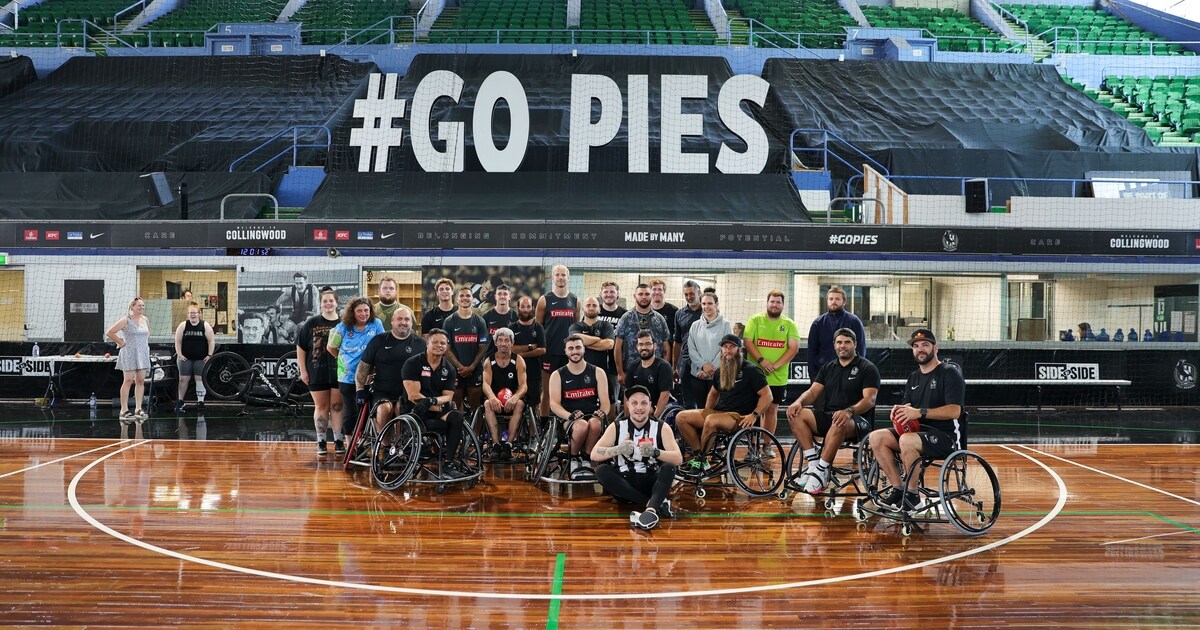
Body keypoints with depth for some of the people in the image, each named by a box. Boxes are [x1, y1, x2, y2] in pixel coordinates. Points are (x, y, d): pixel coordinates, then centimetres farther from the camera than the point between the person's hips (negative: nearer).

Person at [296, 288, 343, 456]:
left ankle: (338, 440, 11)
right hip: (317, 373, 0)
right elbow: (300, 348, 5)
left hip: (339, 372, 0)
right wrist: (303, 370, 0)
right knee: (321, 406, 7)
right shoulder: (311, 323, 3)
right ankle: (321, 442, 13)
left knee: (337, 406, 3)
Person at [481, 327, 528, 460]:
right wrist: (492, 398, -33)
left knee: (519, 404, -33)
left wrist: (514, 397, -32)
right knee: (488, 404, -32)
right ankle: (496, 444, -40)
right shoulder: (489, 362, 3)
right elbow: (485, 384, -10)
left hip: (512, 400, -1)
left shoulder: (518, 361, 0)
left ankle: (508, 444, -38)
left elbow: (523, 385, -10)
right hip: (495, 399, 1)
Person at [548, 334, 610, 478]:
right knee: (581, 426, -36)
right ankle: (574, 459, -9)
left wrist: (601, 413, -21)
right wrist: (571, 416, -23)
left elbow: (605, 402, 3)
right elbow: (554, 404, -4)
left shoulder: (597, 372, 8)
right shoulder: (557, 375, 6)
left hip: (592, 417, 1)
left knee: (595, 424, -37)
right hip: (567, 421, -1)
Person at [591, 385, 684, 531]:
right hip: (624, 483, 1)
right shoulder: (616, 427, -2)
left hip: (651, 483, -1)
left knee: (669, 467, -28)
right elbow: (594, 454, -13)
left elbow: (678, 459, -17)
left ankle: (651, 509, -50)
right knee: (601, 471, -26)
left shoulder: (661, 427, -4)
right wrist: (618, 449, -32)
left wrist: (655, 452, -36)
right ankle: (655, 503, -32)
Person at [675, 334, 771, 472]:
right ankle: (698, 455, -7)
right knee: (681, 417, -9)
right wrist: (705, 414, 13)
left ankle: (700, 461, -21)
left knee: (712, 421, -37)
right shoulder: (720, 371, 16)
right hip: (719, 412, 7)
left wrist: (754, 415, -22)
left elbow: (767, 396, -9)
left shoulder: (751, 370, -5)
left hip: (740, 418, -7)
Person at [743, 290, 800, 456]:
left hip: (778, 377, 1)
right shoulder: (755, 320, 3)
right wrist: (761, 360, -18)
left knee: (772, 409, 8)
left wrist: (776, 365, -13)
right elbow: (748, 341, -4)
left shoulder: (789, 324, 5)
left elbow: (794, 347, -3)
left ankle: (767, 445, 17)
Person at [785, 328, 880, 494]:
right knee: (796, 415, -20)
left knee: (839, 424, -41)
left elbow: (870, 399, -13)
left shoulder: (867, 368, 0)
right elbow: (813, 392, 10)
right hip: (827, 416, 6)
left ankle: (821, 470, -31)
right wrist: (799, 402, -15)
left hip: (857, 421, -6)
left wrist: (849, 411, -33)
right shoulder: (828, 368, 18)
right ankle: (813, 461, -22)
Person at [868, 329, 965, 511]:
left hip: (947, 436, -8)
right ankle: (898, 489, -8)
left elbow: (954, 411, -18)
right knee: (876, 437, -11)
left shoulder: (950, 373, -5)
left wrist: (920, 412, -26)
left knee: (907, 440, -36)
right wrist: (898, 412, -10)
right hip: (919, 431, 8)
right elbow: (906, 408, 16)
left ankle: (912, 495, -21)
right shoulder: (914, 378, 19)